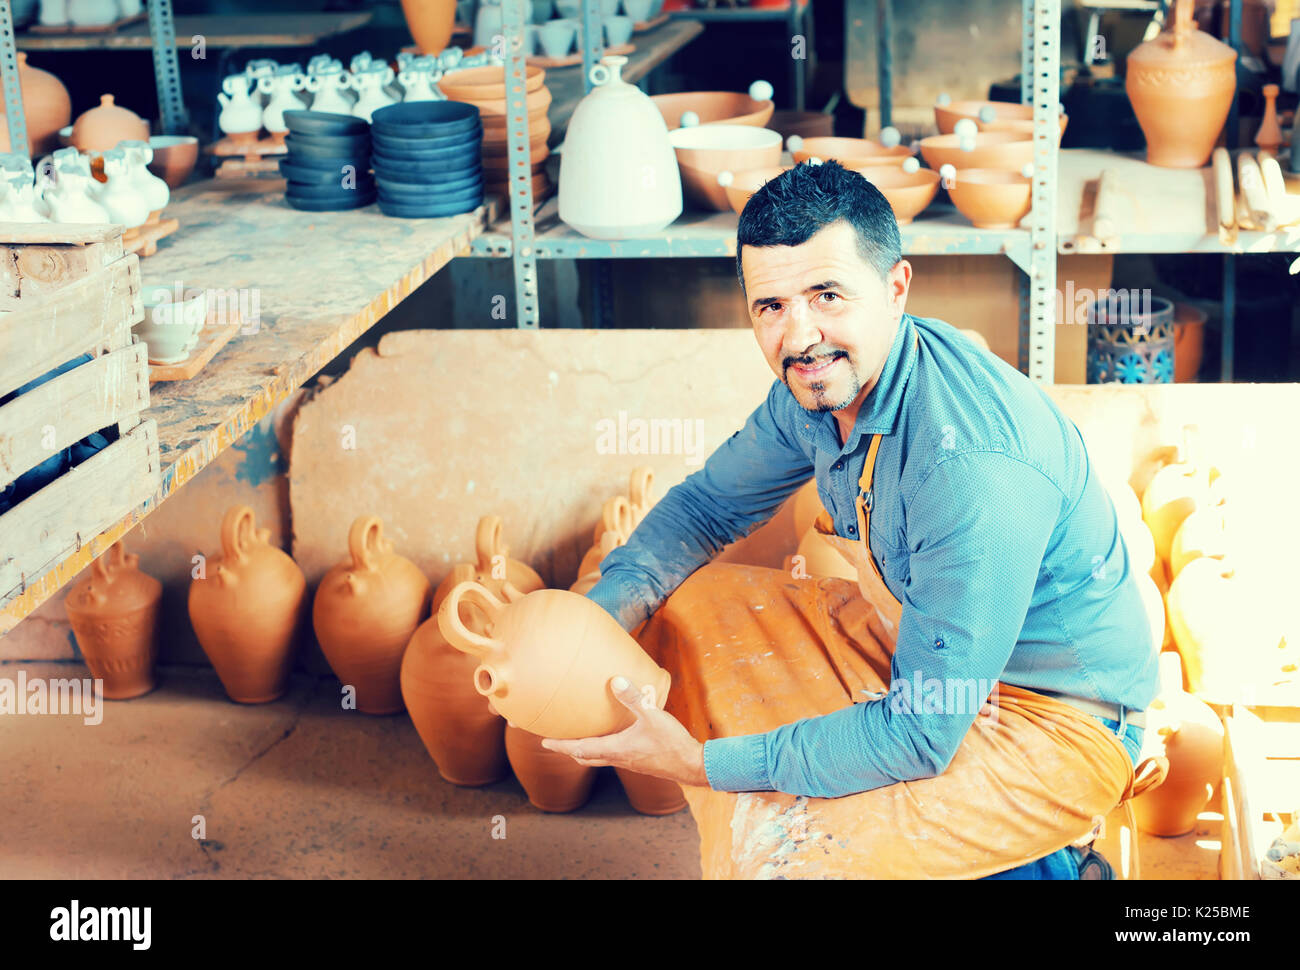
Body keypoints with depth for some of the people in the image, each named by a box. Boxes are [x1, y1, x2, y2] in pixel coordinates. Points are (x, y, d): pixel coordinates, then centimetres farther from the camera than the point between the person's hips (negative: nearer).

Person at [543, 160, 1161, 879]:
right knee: (679, 612, 3)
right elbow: (709, 503, 9)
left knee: (782, 849, -25)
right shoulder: (817, 382, -9)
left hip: (1057, 722, -8)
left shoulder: (972, 466, -35)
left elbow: (923, 734, -31)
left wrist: (699, 763, -27)